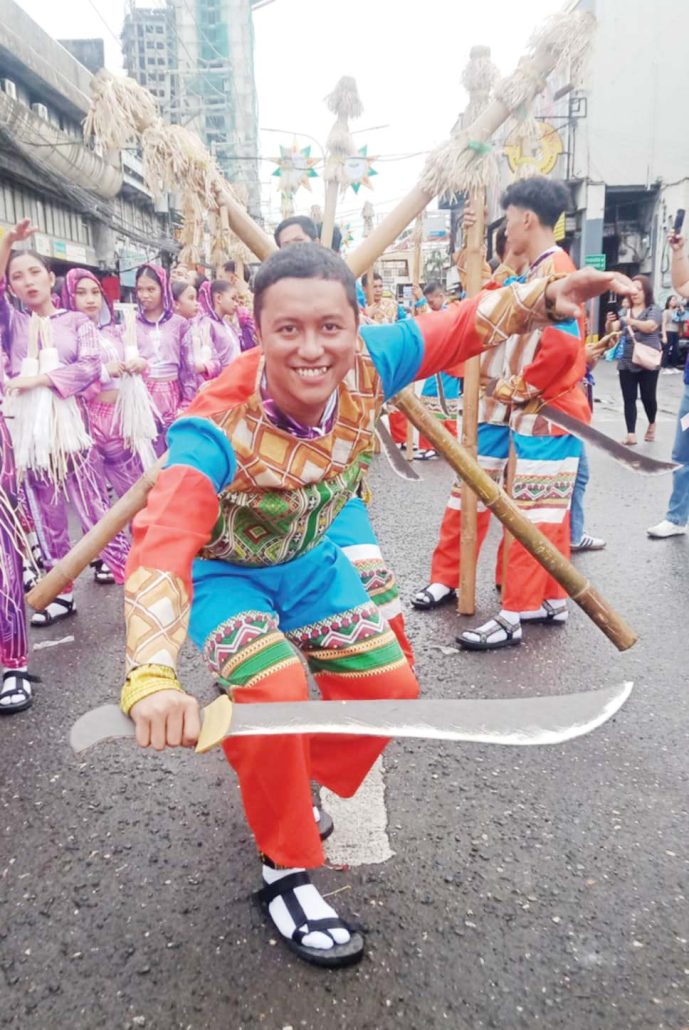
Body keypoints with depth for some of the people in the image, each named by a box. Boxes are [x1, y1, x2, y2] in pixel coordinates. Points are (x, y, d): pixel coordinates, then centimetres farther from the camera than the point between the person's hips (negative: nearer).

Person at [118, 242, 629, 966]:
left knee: (389, 687, 4)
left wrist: (544, 298, -24)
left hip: (310, 560, 6)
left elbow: (461, 327, -9)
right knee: (276, 690, -28)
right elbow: (162, 543, -51)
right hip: (223, 570, -5)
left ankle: (292, 787, 32)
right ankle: (285, 871, -1)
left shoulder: (368, 365, -24)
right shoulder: (219, 427, -39)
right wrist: (153, 675, -66)